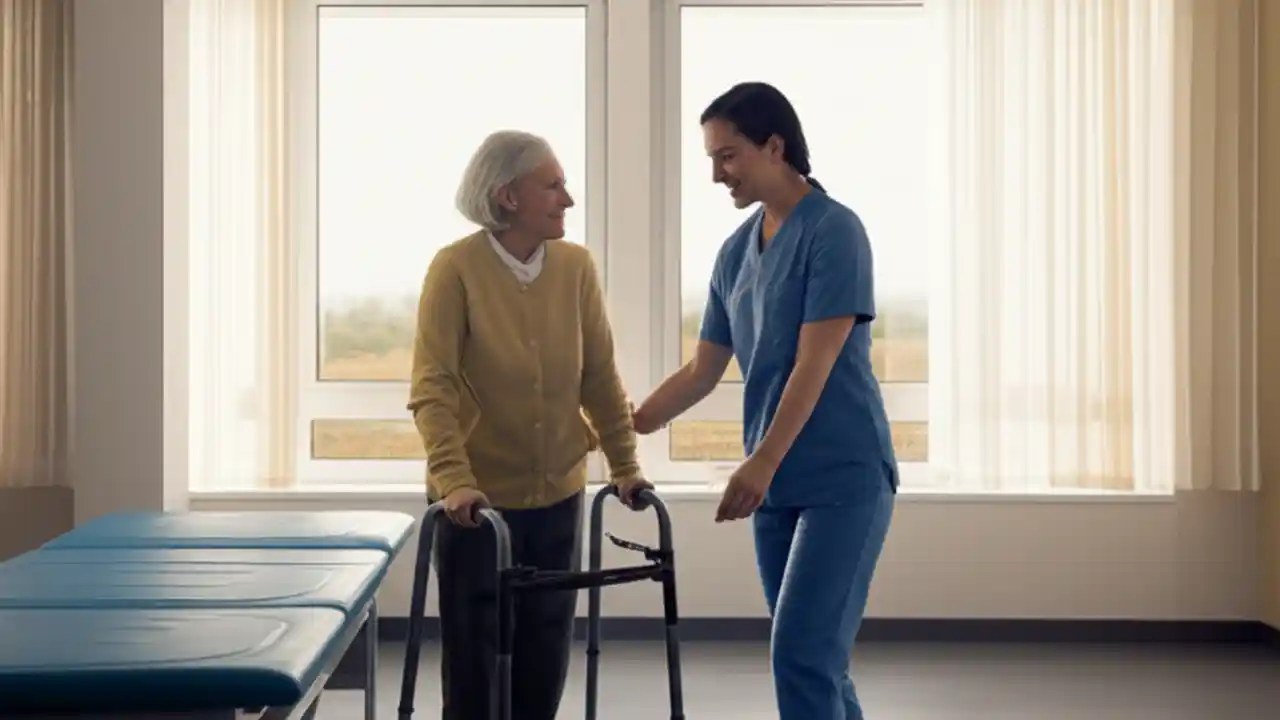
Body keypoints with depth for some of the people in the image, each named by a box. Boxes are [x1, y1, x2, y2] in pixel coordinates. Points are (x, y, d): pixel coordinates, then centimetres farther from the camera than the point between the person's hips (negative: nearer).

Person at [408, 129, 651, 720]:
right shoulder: (456, 268, -13)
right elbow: (432, 387, -17)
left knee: (546, 656, 12)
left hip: (557, 497, 4)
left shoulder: (576, 266, -2)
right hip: (479, 500, -4)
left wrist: (623, 463, 0)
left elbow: (599, 377, 4)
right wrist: (454, 481, -27)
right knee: (475, 658, 4)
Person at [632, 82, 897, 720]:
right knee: (817, 659, 11)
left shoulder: (834, 230, -11)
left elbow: (814, 365, -17)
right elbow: (701, 373, 14)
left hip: (843, 479, -8)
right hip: (777, 486, 8)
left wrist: (761, 463, -23)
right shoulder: (735, 251, 12)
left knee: (802, 655, -12)